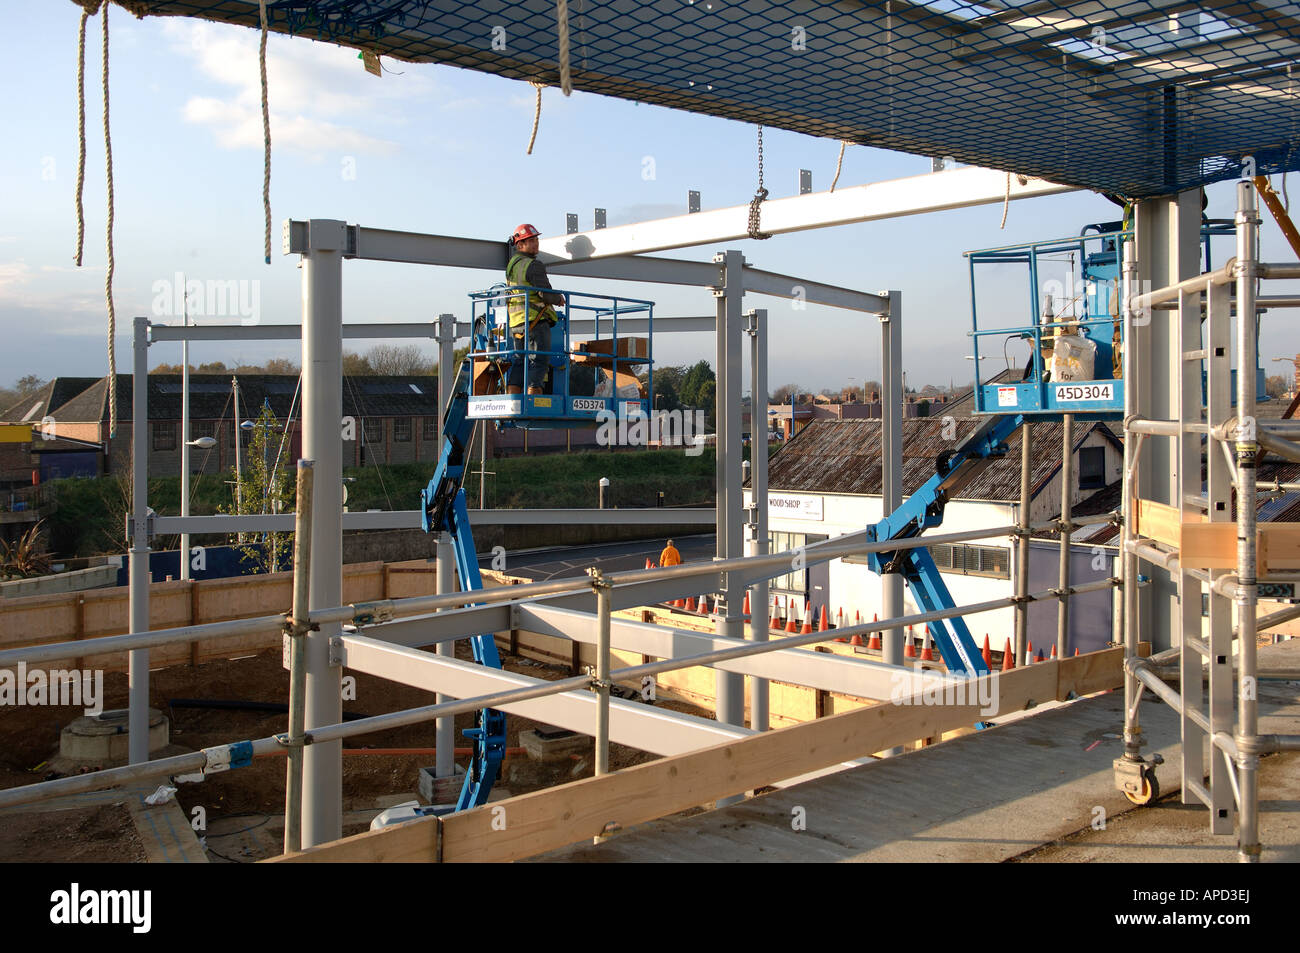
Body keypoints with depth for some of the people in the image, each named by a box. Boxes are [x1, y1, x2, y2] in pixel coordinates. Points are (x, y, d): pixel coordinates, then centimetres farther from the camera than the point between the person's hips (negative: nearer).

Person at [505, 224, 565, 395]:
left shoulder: (512, 263, 13)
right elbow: (544, 294, -16)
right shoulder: (534, 265, -12)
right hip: (536, 320, -8)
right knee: (538, 362, -7)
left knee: (518, 363, 10)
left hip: (516, 321, 8)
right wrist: (559, 299, 2)